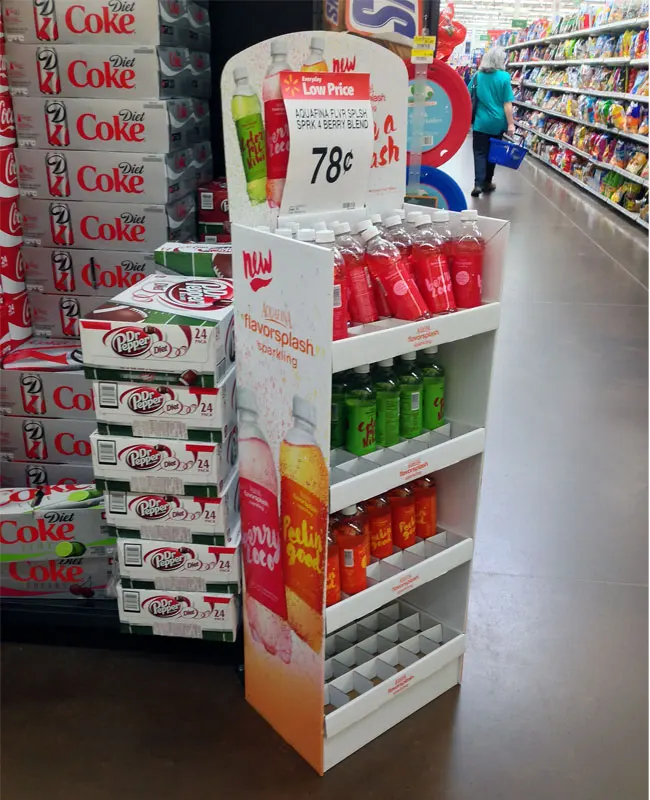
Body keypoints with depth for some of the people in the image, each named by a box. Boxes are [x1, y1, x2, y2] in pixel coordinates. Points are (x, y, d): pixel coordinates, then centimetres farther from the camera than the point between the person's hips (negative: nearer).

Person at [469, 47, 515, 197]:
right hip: (497, 122, -1)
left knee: (480, 152, 1)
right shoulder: (504, 77, -8)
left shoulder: (478, 76, 2)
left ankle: (478, 183, -16)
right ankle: (487, 182, 25)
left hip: (481, 121, 1)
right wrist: (510, 124, -5)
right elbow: (507, 104, -9)